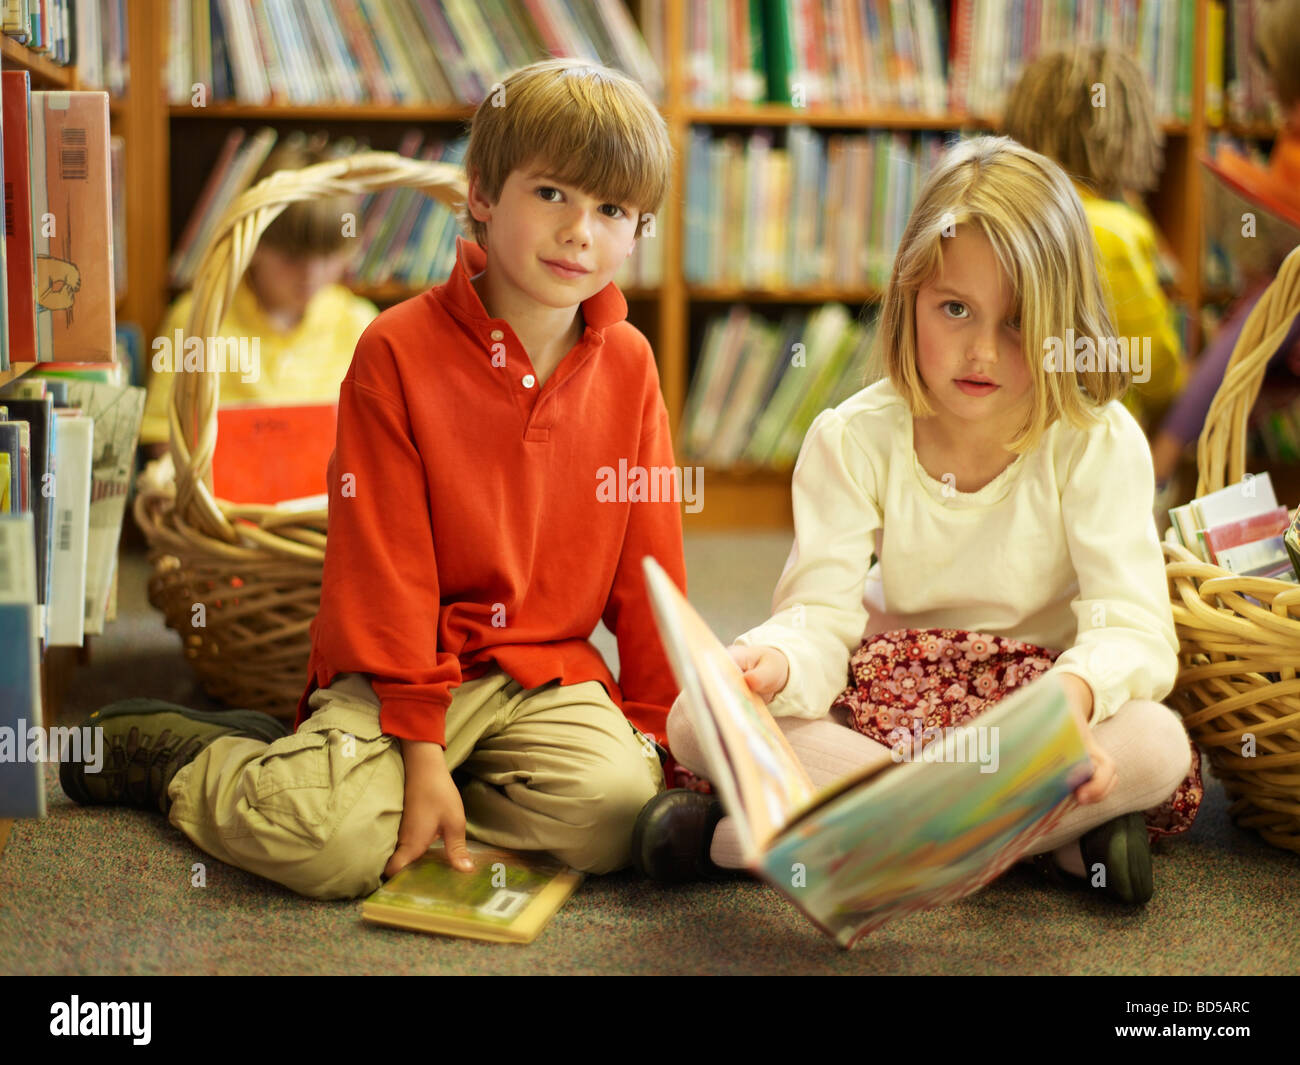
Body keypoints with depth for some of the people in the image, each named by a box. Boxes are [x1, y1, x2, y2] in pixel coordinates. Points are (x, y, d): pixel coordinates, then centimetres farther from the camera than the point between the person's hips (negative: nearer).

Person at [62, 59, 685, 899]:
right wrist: (420, 743, -14)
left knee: (619, 812, -25)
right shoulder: (399, 351, -8)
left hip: (552, 677, 4)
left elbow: (649, 562, 9)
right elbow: (387, 565, -10)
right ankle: (170, 755, 7)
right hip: (402, 671, -3)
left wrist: (661, 728, 6)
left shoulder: (629, 365, 4)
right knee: (327, 842, -26)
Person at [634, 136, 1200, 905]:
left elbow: (1137, 627, -19)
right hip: (883, 709, 1)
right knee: (697, 719, -23)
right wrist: (774, 663, -39)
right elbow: (822, 618, -13)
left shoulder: (1098, 442, -10)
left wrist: (1072, 695, -43)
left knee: (1158, 742, -35)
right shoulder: (854, 439, -6)